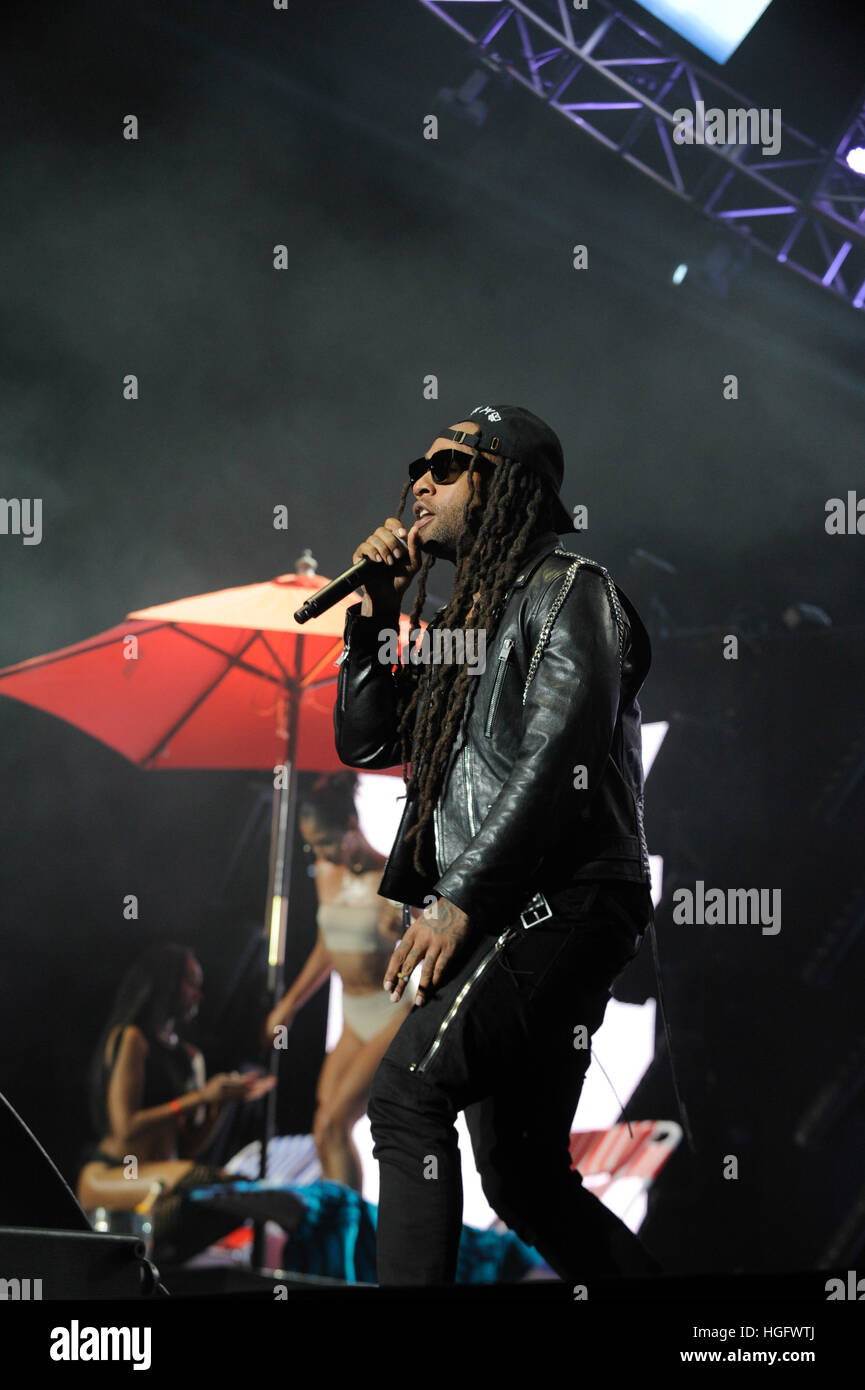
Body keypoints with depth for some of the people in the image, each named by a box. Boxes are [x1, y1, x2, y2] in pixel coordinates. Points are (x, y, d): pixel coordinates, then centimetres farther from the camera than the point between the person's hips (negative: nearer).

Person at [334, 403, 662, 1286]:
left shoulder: (569, 592, -2)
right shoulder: (461, 619, 23)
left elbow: (555, 760, -15)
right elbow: (363, 741, 23)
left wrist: (459, 899, -20)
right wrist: (375, 612, 11)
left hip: (560, 903, -9)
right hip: (496, 918, 9)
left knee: (405, 1094, -23)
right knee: (522, 1182, 10)